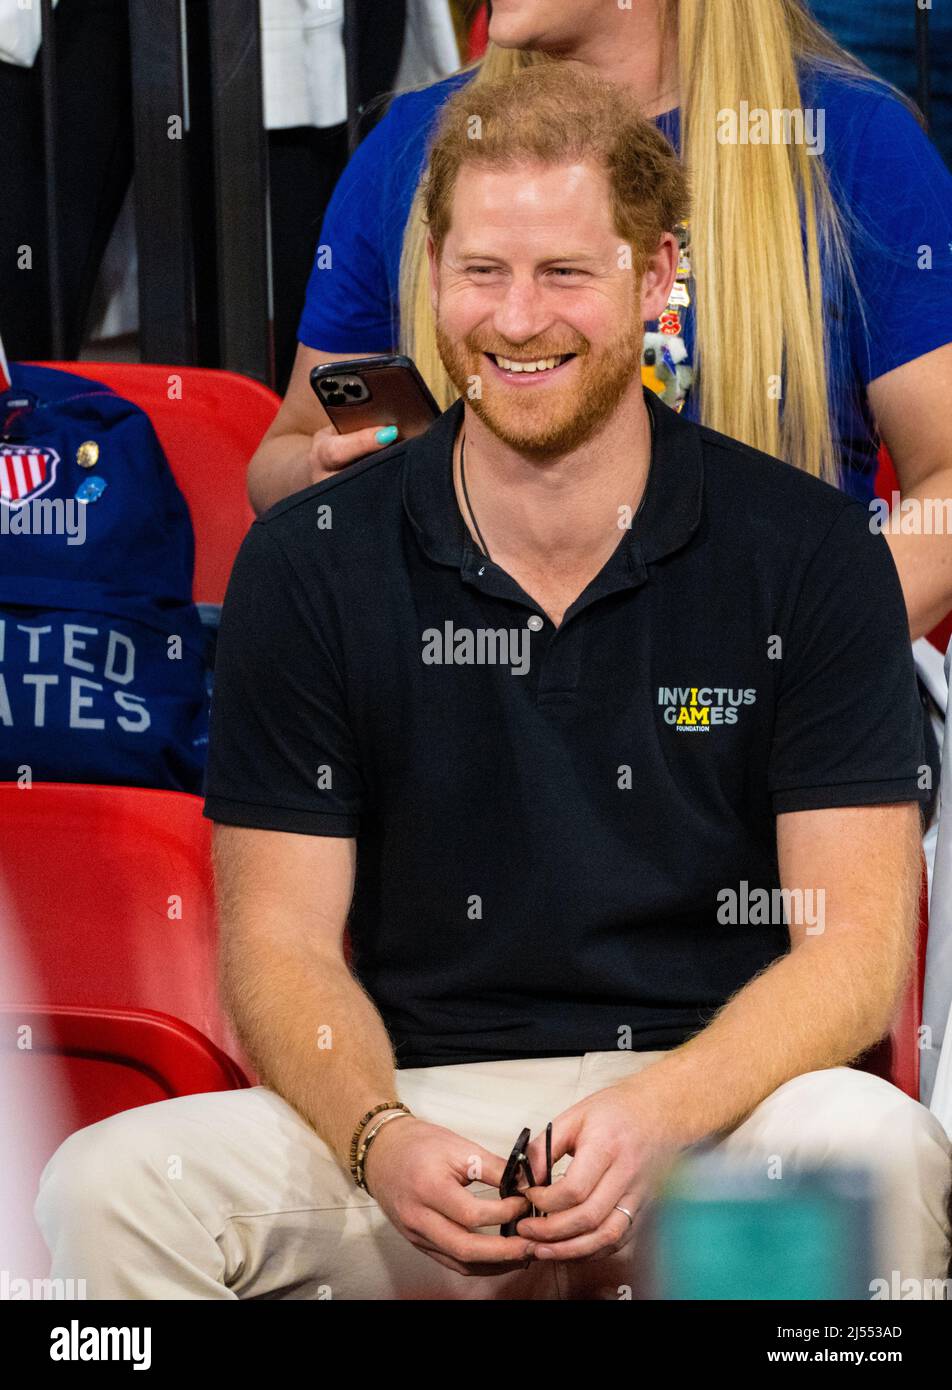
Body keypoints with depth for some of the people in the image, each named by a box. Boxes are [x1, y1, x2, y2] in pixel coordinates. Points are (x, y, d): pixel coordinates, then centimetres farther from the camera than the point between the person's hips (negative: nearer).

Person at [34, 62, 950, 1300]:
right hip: (416, 1117, 2)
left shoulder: (810, 554, 1)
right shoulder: (307, 568, 4)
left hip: (718, 1107, -1)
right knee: (108, 1187, -25)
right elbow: (281, 944, 3)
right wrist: (379, 1142, -19)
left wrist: (654, 1118, -22)